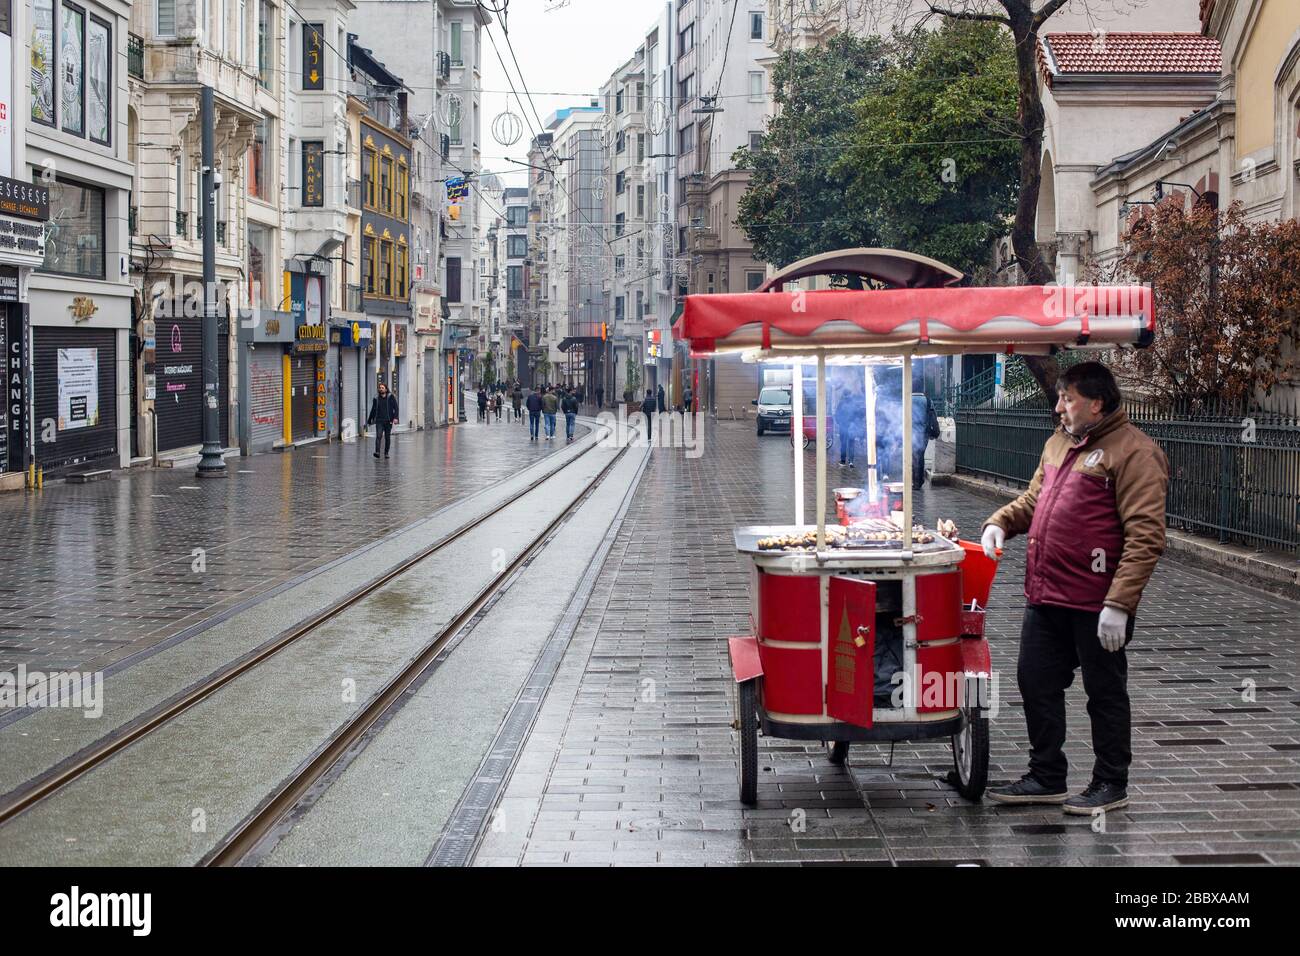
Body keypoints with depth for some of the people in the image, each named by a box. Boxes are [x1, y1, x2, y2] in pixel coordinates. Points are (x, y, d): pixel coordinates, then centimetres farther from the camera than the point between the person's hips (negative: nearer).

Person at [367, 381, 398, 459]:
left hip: (388, 421, -1)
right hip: (379, 421, 1)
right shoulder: (376, 398, 9)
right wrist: (369, 420, 22)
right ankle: (377, 452, -24)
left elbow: (395, 408, -1)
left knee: (387, 437, 5)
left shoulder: (391, 397, 2)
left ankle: (386, 453, 16)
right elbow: (373, 410, 19)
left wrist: (395, 418, -14)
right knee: (378, 436, -15)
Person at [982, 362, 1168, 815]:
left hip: (1095, 603, -8)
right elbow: (1034, 498, 27)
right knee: (1037, 684, 13)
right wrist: (1001, 522, 5)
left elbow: (1145, 537, -19)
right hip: (1044, 596, 8)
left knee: (1105, 692, 7)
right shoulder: (1059, 442, 13)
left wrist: (1119, 604, -23)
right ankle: (1046, 777, 27)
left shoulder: (1133, 452, -14)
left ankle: (1111, 784, 21)